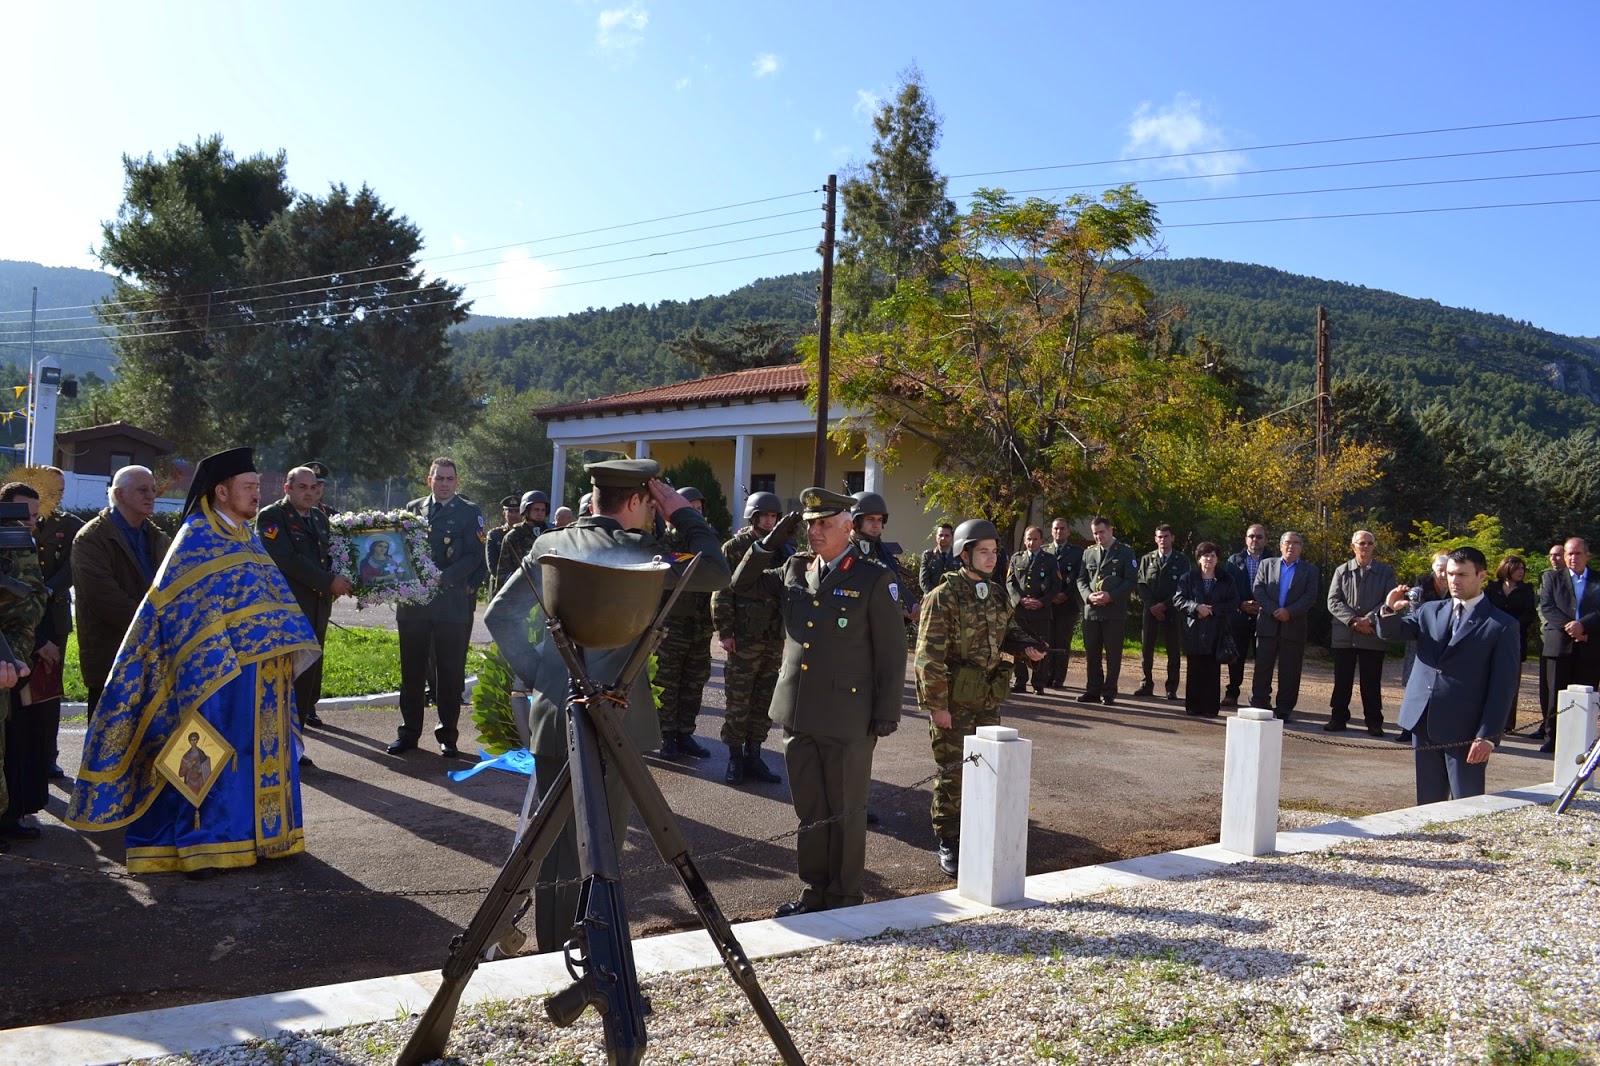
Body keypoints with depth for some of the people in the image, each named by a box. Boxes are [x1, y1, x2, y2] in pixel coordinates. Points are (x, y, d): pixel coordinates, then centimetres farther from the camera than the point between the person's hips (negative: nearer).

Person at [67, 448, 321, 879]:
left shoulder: (246, 538, 16)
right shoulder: (196, 536, -9)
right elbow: (186, 606, -15)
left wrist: (284, 645, 12)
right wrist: (217, 661, -21)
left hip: (259, 668, 8)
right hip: (218, 671, -8)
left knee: (260, 750, 11)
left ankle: (256, 833, 21)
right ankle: (203, 844, 5)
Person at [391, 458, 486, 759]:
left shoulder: (470, 512, 2)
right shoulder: (413, 508, 14)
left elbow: (474, 555, -5)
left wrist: (443, 577, -17)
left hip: (452, 603, -3)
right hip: (413, 602, 3)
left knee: (450, 672, 1)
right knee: (411, 670, 8)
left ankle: (448, 736, 10)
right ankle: (409, 732, 18)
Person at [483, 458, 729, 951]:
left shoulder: (550, 545, 6)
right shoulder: (631, 550, -12)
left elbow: (499, 613, 9)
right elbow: (716, 574, -10)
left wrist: (533, 675, 11)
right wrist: (684, 513, -3)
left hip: (549, 719, 6)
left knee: (553, 845, 14)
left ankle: (549, 949, 25)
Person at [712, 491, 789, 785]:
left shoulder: (783, 550, 11)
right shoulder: (735, 547, -3)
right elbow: (722, 592, -6)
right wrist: (724, 631, -11)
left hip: (775, 639, 5)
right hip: (745, 637, -4)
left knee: (765, 702, 9)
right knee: (738, 701, 1)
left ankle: (753, 755, 18)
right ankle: (735, 758, 12)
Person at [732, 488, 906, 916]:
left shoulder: (875, 580, -6)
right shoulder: (794, 571, 9)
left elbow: (892, 653, -5)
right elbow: (743, 584, 20)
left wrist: (887, 714, -7)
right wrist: (770, 542, 6)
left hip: (846, 719, -5)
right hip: (797, 714, 5)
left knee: (845, 812, 8)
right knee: (809, 810, 14)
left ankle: (845, 898, 21)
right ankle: (815, 889, 27)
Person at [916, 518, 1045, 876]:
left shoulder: (996, 595, 10)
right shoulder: (944, 595, -12)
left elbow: (1009, 632, 22)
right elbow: (930, 655, -16)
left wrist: (1028, 647, -2)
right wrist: (936, 704, -18)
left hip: (988, 698, 7)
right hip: (953, 699, -7)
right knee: (953, 771, -2)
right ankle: (948, 843, 11)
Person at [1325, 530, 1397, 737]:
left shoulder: (1386, 572, 6)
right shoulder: (1342, 571, 8)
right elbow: (1333, 602, 0)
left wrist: (1369, 620, -15)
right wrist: (1354, 621, -13)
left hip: (1374, 636, -1)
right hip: (1344, 636, 1)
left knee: (1371, 682, 3)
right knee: (1342, 680, 6)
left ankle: (1374, 721, 12)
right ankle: (1339, 718, 14)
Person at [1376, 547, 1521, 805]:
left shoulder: (1502, 626, -3)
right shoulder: (1429, 611, 12)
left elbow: (1503, 686, -7)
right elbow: (1390, 633, 7)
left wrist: (1487, 736, -12)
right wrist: (1390, 610, -16)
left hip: (1464, 730, -5)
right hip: (1423, 724, 5)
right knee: (1427, 804, 12)